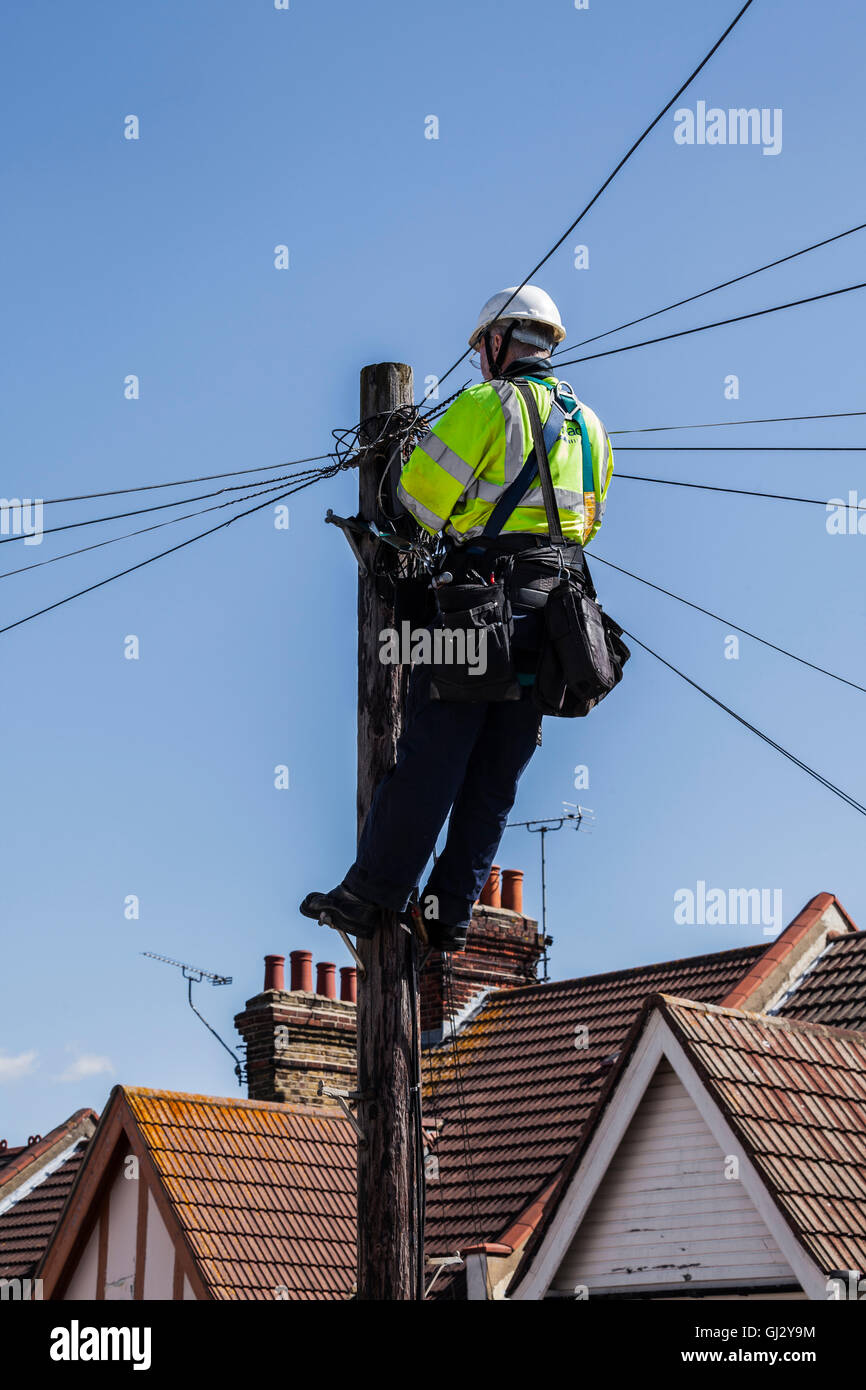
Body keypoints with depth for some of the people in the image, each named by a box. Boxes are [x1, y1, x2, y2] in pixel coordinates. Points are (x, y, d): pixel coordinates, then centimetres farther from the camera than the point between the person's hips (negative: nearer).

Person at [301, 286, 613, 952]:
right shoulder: (588, 423, 16)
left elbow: (421, 497, -9)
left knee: (430, 757, -4)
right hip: (556, 610, 6)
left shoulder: (487, 404, -6)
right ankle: (452, 912, 11)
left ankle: (369, 897, 1)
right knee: (497, 772, 8)